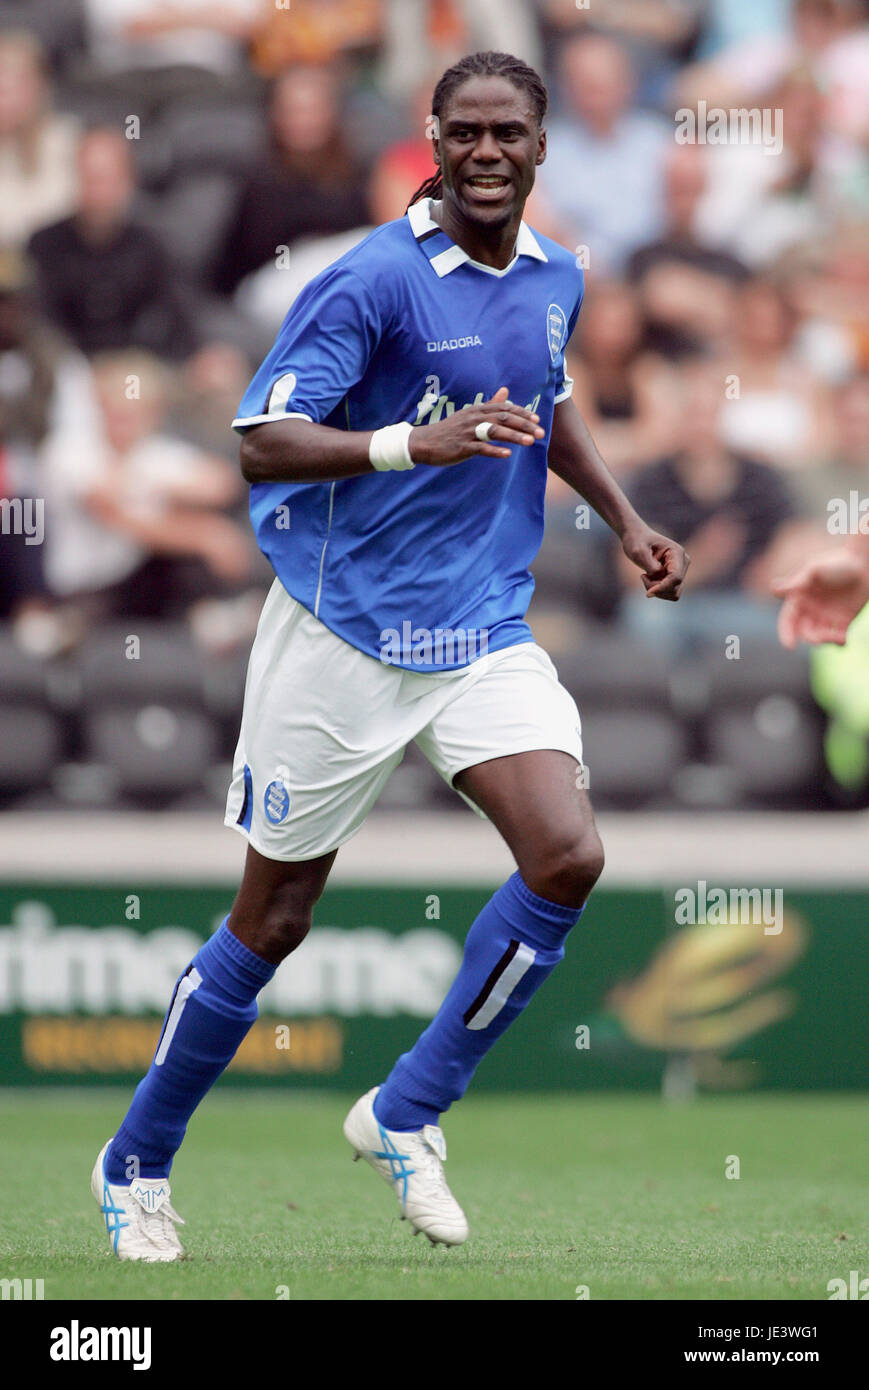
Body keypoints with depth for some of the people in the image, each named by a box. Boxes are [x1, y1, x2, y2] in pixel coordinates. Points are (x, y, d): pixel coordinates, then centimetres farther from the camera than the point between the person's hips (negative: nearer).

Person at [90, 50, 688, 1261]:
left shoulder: (556, 279, 6)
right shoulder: (375, 279, -16)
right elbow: (263, 442, -21)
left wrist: (624, 519, 19)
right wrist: (419, 444, -34)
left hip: (486, 633, 5)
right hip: (347, 631, -5)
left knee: (568, 858, -16)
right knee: (273, 921, 3)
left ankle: (407, 1115, 1)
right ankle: (137, 1167, 22)